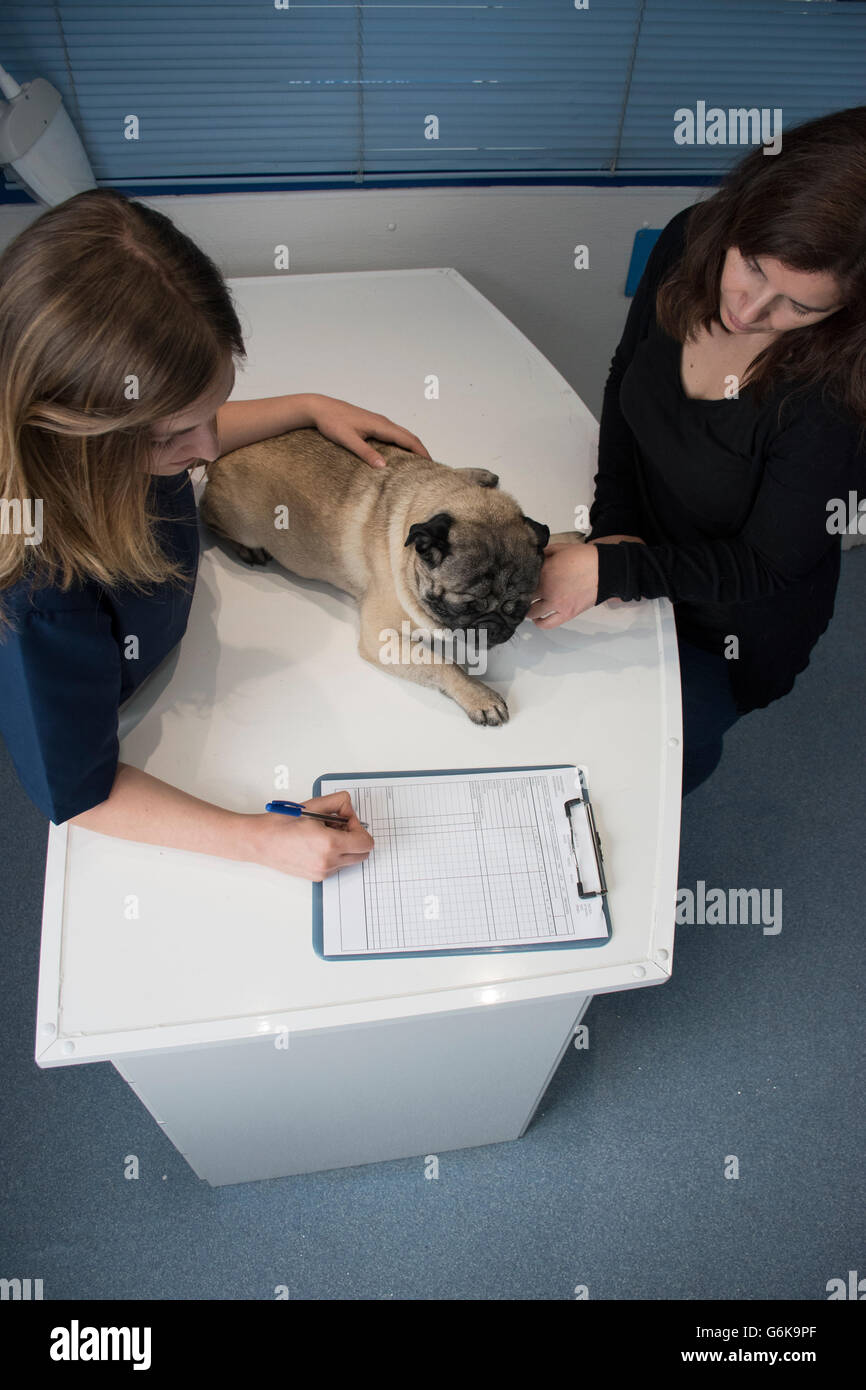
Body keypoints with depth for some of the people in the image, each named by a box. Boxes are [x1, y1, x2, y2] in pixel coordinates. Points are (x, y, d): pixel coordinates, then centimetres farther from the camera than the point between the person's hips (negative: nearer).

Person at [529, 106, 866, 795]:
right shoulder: (692, 240, -19)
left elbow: (768, 564, -26)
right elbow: (627, 377, -3)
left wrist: (609, 570, -37)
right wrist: (613, 526, -12)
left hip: (733, 622, -4)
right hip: (642, 535, 5)